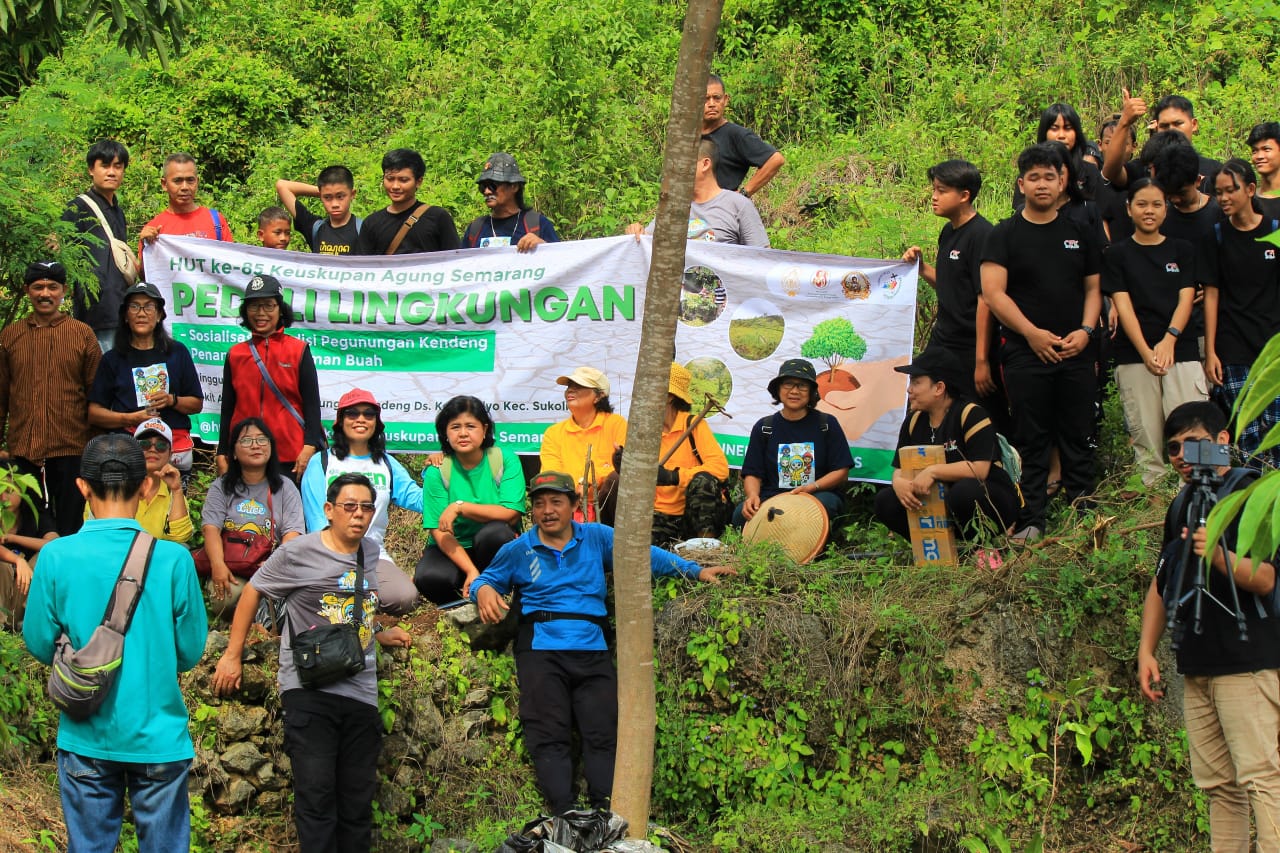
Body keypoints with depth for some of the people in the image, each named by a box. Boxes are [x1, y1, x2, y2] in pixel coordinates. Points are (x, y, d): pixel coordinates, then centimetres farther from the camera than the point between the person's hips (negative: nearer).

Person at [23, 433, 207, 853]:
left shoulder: (56, 556, -10)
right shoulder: (173, 559, -12)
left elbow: (39, 645, 0)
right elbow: (190, 652, -3)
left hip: (86, 739, 1)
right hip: (158, 737, -1)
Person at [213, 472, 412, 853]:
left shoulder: (371, 551, 10)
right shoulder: (300, 553, -7)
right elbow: (253, 592, 3)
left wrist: (380, 634, 16)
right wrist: (232, 655, 3)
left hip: (361, 692, 5)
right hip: (310, 690, -5)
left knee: (358, 803, 9)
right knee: (316, 796, -12)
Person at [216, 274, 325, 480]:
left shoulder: (299, 351, 4)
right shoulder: (235, 355, 11)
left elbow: (312, 404, 1)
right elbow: (228, 409, 14)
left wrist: (309, 448, -10)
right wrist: (222, 454, 10)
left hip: (290, 460, -2)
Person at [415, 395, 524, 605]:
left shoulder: (505, 460, -7)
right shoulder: (437, 472, -7)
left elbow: (511, 514, -17)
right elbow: (439, 531, -12)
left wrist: (460, 507, -22)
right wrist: (471, 571, -25)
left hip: (494, 549, 0)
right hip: (453, 549, 0)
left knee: (495, 531, -34)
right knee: (428, 577, -33)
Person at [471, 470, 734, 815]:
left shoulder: (598, 538, 18)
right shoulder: (518, 551, 17)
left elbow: (644, 554, 19)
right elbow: (485, 579, 22)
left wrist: (695, 571, 13)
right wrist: (484, 591, -4)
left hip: (591, 649, 1)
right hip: (541, 648, -1)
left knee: (604, 733, -15)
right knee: (549, 735, -17)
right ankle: (564, 819, -25)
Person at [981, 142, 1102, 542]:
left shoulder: (1080, 233, 13)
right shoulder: (1005, 235, 3)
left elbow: (1093, 287, 15)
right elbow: (993, 292, -6)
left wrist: (1085, 330, -3)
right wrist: (1032, 333, -14)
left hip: (1076, 354, 3)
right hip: (1025, 354, -3)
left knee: (1078, 440, 5)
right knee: (1031, 441, -1)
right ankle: (1031, 522, 2)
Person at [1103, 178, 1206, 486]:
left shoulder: (1183, 250, 14)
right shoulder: (1117, 255, 10)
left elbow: (1186, 299, 5)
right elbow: (1122, 305, 0)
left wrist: (1169, 339, -12)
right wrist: (1145, 351, -12)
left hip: (1180, 351, 1)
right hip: (1133, 356, 0)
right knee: (1146, 437, -3)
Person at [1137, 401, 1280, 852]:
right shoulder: (1181, 505, 17)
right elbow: (1161, 582, 22)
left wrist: (1219, 556, -34)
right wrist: (1146, 649, 13)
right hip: (1196, 667, 8)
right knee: (1218, 784, 7)